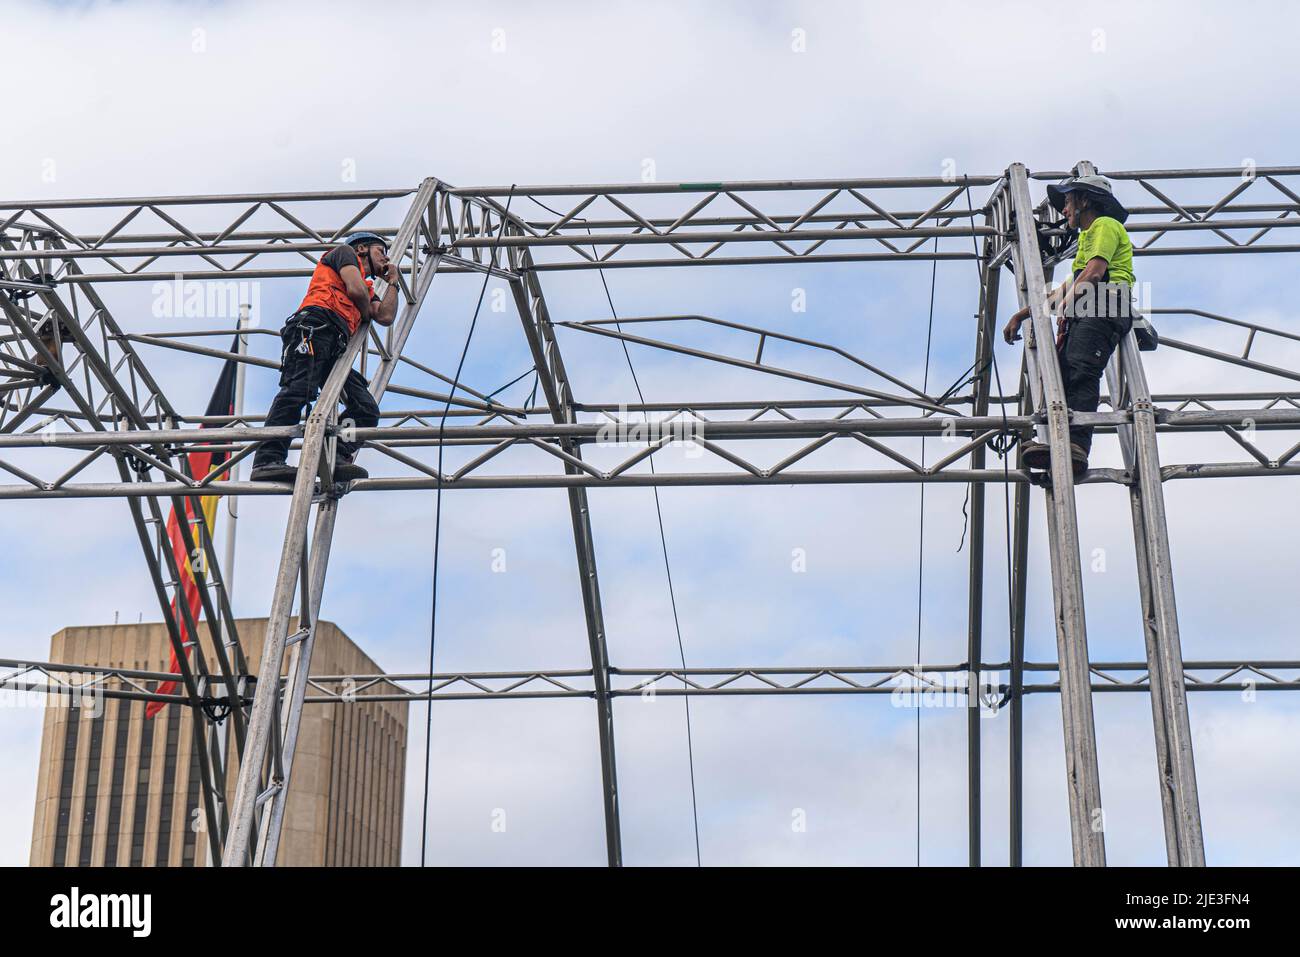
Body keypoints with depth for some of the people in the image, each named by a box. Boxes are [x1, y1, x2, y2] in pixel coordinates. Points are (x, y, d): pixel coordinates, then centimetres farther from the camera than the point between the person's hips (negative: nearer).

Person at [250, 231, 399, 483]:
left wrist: (393, 282, 38)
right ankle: (267, 461, -41)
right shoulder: (345, 252, 22)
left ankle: (337, 458, -27)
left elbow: (386, 317, 23)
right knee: (299, 389, -29)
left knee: (367, 409, -9)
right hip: (314, 324, -9)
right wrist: (367, 312, 23)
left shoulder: (368, 290, 42)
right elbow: (355, 290, 3)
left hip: (335, 349, 9)